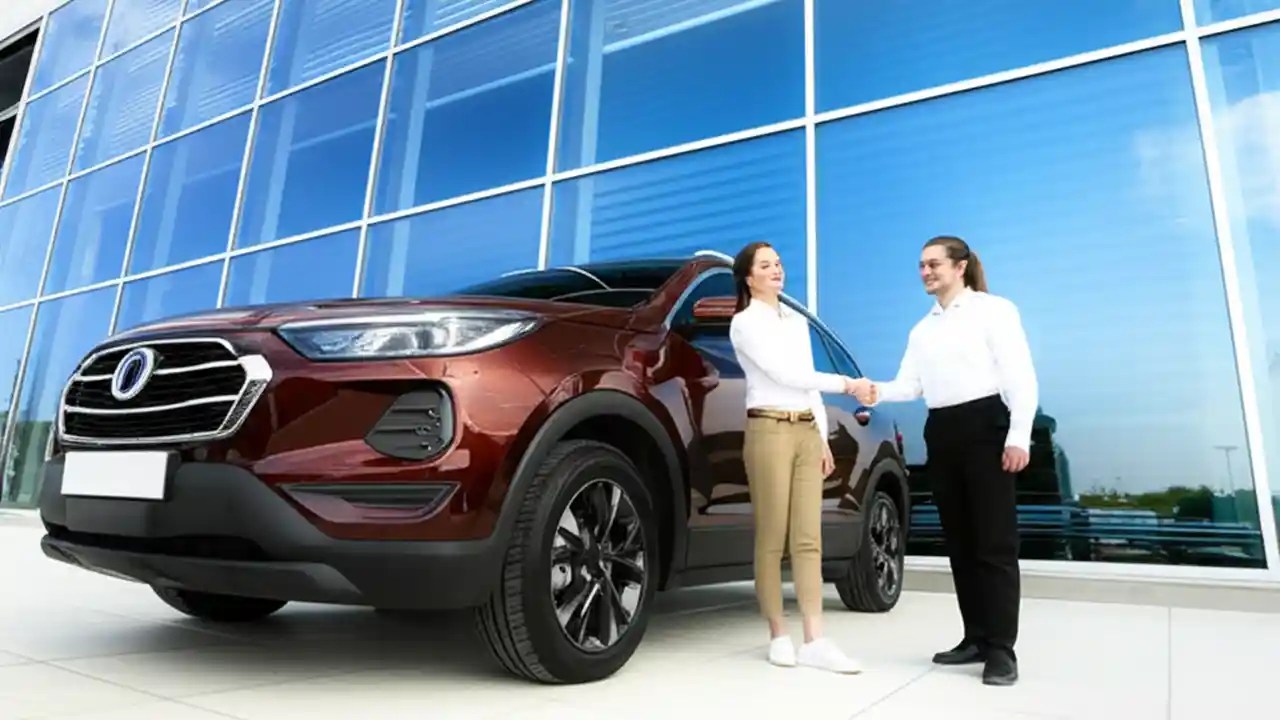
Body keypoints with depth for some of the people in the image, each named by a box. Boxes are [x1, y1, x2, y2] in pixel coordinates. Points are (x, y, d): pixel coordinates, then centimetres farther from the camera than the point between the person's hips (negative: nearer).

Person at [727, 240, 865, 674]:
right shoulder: (745, 323, -3)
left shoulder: (798, 321, 19)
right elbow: (783, 374, -13)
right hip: (770, 430, -6)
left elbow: (807, 381, 18)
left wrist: (823, 437, 13)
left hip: (807, 431, 6)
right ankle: (778, 636, 10)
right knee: (772, 539, -1)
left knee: (808, 539, 2)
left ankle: (814, 642, 3)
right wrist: (845, 383, -12)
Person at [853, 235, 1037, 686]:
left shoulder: (994, 310, 1)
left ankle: (1001, 648, 1)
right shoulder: (922, 330, 20)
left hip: (986, 426, -7)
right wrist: (878, 392, -12)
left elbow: (1021, 376, -7)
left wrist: (1019, 436, -16)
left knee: (994, 542, -5)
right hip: (941, 433, 7)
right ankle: (976, 638, 20)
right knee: (959, 542, 10)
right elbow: (910, 385, 9)